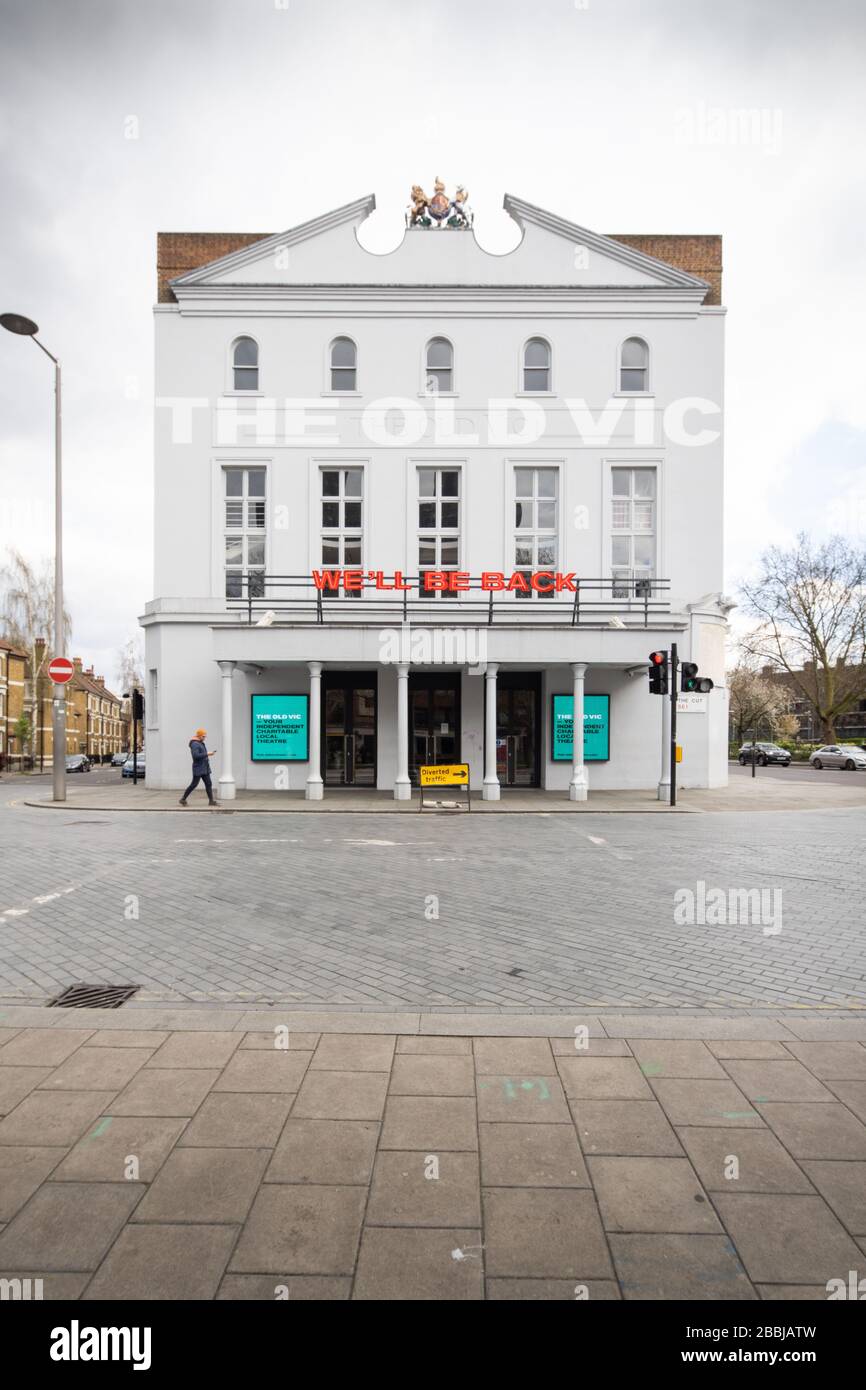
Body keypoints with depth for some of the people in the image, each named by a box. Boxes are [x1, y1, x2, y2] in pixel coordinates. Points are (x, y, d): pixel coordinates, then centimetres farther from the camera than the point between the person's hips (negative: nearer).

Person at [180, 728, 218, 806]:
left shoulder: (201, 743, 16)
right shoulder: (195, 744, -13)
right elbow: (196, 755, -26)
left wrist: (210, 753, 10)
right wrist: (207, 754, -23)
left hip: (205, 769, 9)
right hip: (198, 769, -9)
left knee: (208, 784, 3)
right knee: (194, 784, -3)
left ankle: (211, 800, 2)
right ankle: (183, 799, 10)